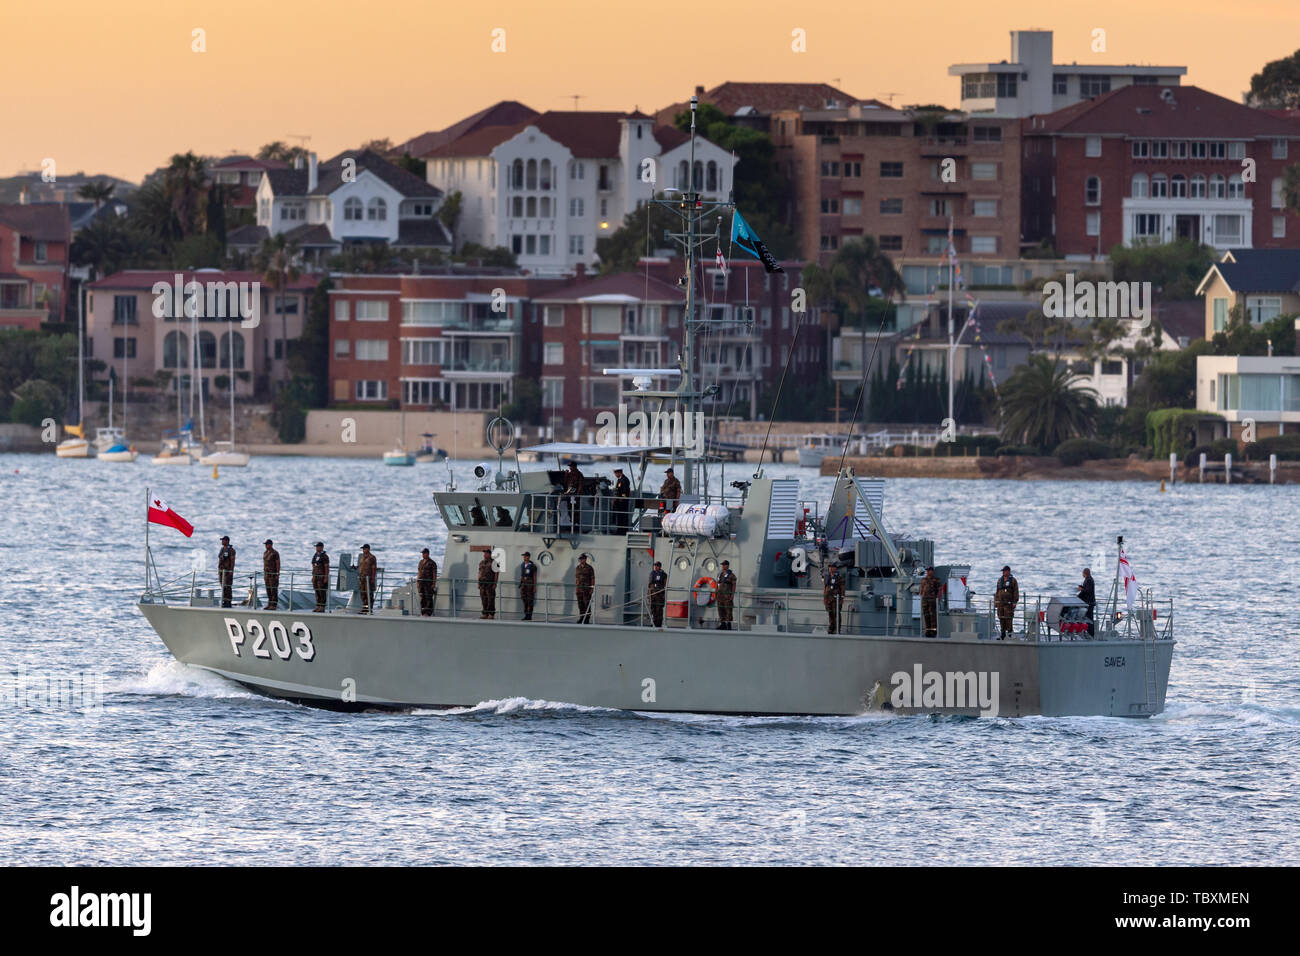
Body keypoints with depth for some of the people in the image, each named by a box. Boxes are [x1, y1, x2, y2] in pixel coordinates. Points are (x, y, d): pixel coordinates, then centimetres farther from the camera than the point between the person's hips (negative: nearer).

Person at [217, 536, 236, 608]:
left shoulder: (231, 550, -11)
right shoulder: (222, 550, 14)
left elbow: (233, 561, -15)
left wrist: (231, 571, -21)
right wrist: (218, 571, 16)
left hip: (228, 571, -8)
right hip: (221, 570, 8)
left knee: (227, 587, -9)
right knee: (223, 587, 7)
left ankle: (228, 603, -7)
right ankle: (224, 602, 10)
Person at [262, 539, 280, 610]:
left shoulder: (275, 553, -11)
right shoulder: (265, 553, 12)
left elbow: (278, 564, -12)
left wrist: (277, 575, -17)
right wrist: (264, 574, 15)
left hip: (273, 574, -8)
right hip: (267, 574, 8)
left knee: (274, 589, -6)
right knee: (268, 590, 7)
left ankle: (274, 605, -4)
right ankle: (270, 604, 11)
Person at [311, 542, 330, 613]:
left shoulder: (324, 556, -10)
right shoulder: (315, 556, 14)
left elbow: (327, 567, -13)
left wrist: (326, 578, -18)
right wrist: (313, 576, 16)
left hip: (322, 577, -8)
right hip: (316, 577, 8)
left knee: (322, 592, -7)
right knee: (317, 592, 8)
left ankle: (322, 607, -5)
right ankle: (318, 607, 11)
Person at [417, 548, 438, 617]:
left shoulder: (432, 563, -5)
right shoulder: (421, 562, 15)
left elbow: (435, 574, -8)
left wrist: (434, 583, -14)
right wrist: (417, 582, 13)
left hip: (429, 583, -7)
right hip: (421, 583, 7)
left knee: (429, 598, -7)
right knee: (422, 598, 6)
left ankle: (429, 613, -5)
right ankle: (423, 613, 9)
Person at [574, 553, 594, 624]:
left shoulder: (589, 568, -2)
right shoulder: (577, 568, 12)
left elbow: (593, 578, -3)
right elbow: (576, 579, 16)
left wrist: (592, 588, -11)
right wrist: (575, 589, 12)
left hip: (587, 589, -5)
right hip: (579, 589, 5)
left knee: (587, 605, -5)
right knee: (580, 605, 5)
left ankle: (587, 620, -3)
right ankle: (581, 619, 10)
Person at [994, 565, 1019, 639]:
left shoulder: (1013, 580, -1)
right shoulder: (1000, 580, 14)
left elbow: (1016, 592, -4)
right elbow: (997, 592, 19)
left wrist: (1015, 602, -10)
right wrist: (995, 601, 14)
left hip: (1009, 603, -5)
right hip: (1000, 602, 5)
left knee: (1008, 618, -8)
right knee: (1001, 618, 4)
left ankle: (1009, 633, -4)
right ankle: (1003, 634, 9)